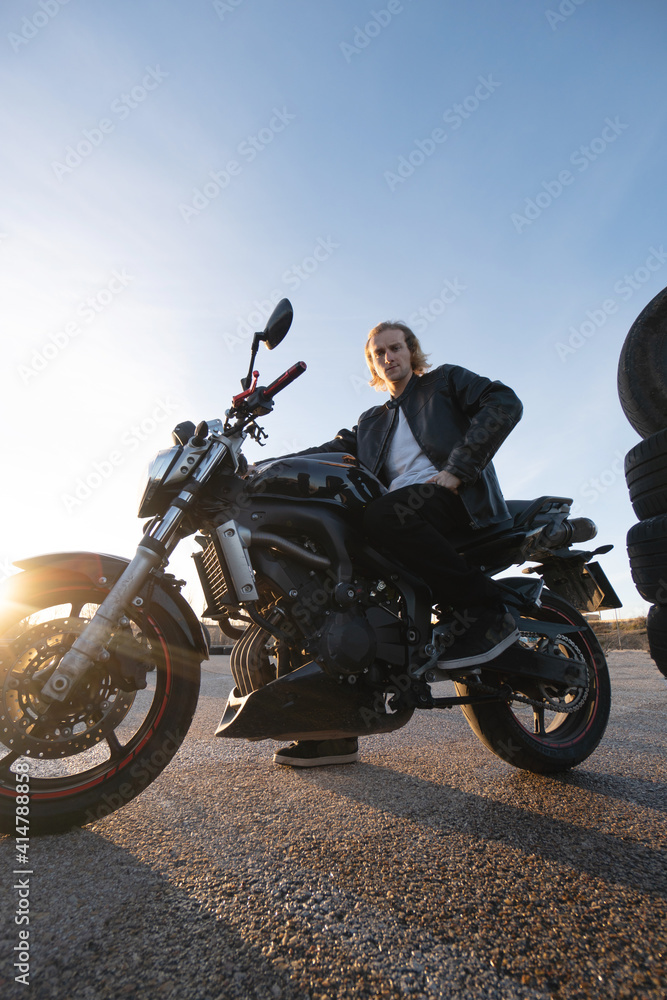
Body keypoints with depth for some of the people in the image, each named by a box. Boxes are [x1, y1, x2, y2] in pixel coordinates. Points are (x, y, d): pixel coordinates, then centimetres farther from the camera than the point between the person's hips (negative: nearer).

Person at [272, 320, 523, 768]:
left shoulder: (446, 379, 17)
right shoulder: (371, 423, 30)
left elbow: (505, 403, 0)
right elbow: (331, 451, 15)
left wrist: (457, 468, -12)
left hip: (455, 497, -5)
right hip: (395, 512, 6)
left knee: (382, 519, -34)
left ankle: (488, 610, -19)